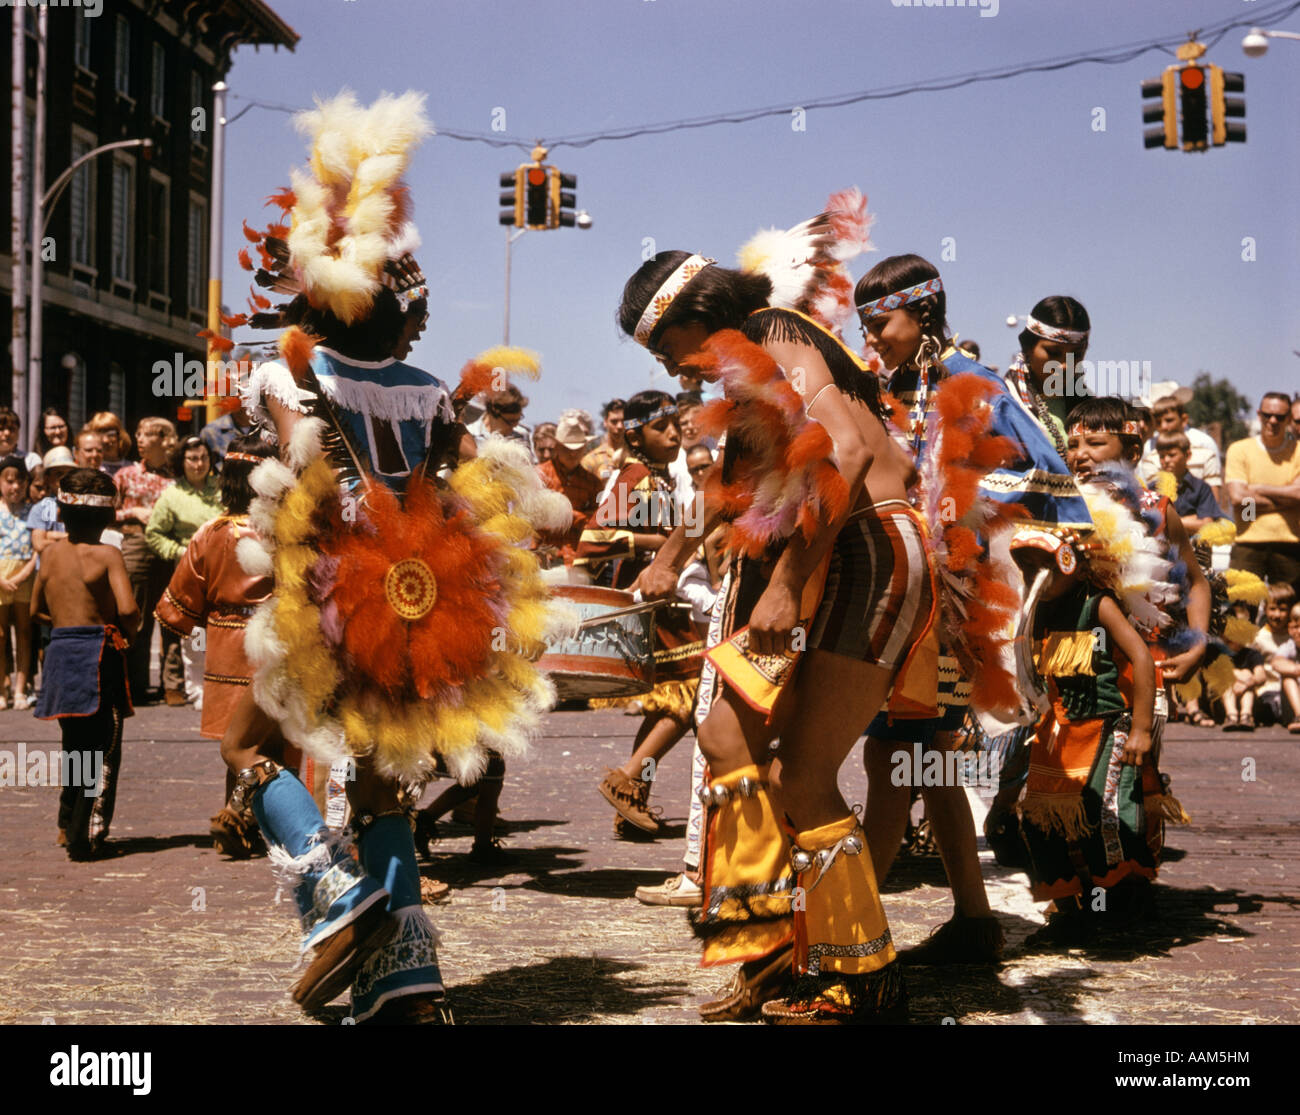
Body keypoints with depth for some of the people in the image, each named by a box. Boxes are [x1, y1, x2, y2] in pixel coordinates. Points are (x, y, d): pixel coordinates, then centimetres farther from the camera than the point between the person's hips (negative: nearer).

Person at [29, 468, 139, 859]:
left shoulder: (50, 554, 7)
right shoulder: (107, 555, -10)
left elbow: (36, 611, 16)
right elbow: (127, 609, -20)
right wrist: (128, 632, 0)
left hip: (59, 651, 6)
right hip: (98, 654, -6)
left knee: (75, 744, 22)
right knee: (103, 750, 4)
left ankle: (68, 824, 31)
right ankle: (86, 838, 2)